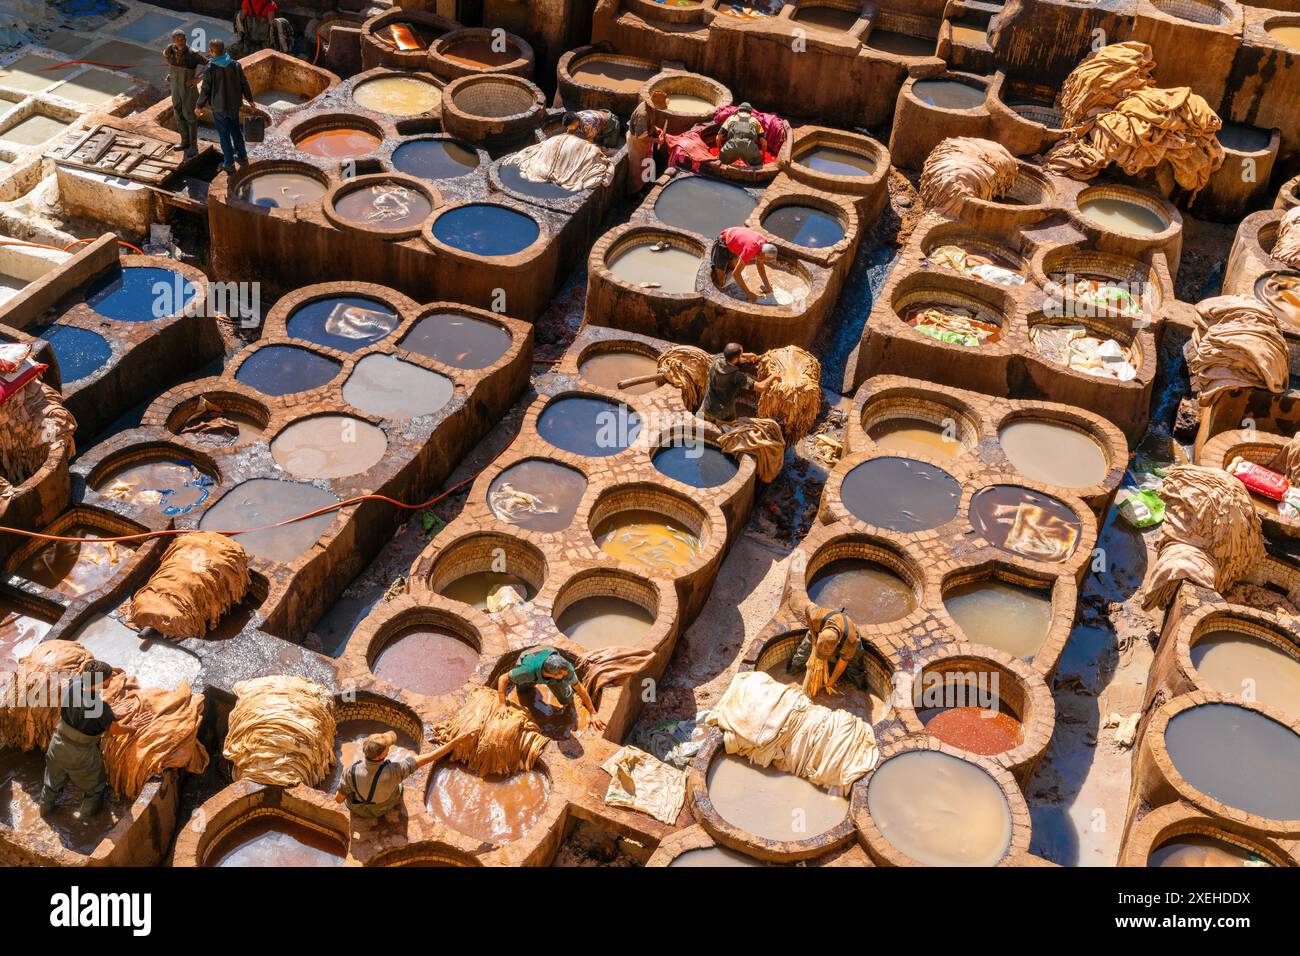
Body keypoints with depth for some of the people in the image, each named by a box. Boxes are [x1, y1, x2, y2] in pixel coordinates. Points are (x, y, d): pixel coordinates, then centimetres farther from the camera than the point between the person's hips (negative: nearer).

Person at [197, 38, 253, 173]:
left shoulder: (210, 69, -21)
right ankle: (242, 156, 32)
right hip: (234, 104, 4)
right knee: (236, 130, 23)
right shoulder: (235, 64, -10)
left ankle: (229, 163, 18)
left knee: (224, 134, 9)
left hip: (219, 107, -4)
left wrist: (199, 105, 2)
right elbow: (244, 83, -1)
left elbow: (205, 90, -14)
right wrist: (249, 99, 15)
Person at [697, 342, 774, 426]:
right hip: (724, 414, -5)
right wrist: (772, 376, -11)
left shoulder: (716, 360, -16)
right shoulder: (737, 376, -30)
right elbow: (760, 387, -28)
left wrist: (746, 355, 6)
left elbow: (725, 355, 10)